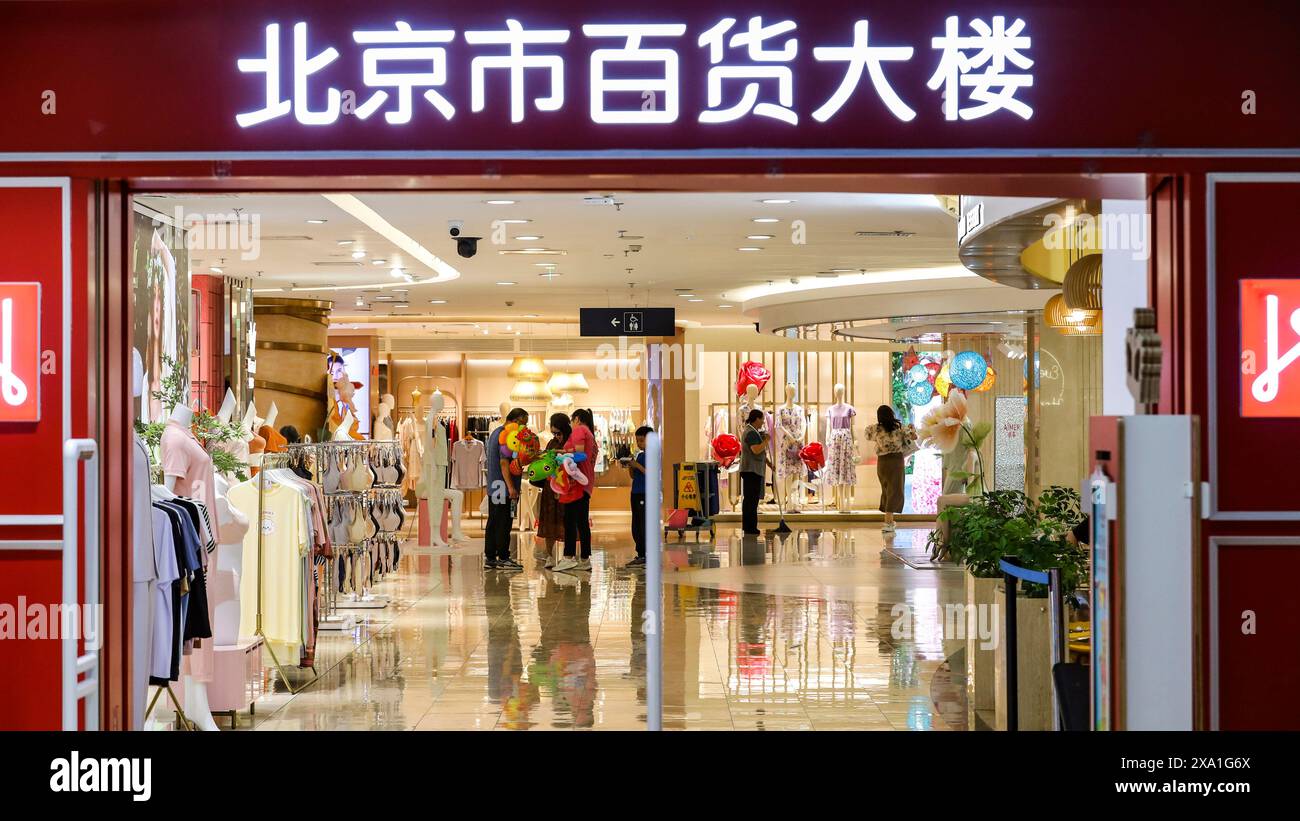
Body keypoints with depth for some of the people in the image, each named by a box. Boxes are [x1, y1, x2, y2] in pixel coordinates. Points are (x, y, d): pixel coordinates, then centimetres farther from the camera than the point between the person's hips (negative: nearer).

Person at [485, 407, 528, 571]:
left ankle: (489, 557, 14)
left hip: (493, 487, 10)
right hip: (503, 487, -10)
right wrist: (511, 487, -22)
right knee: (504, 524, -5)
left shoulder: (495, 433, 17)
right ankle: (503, 558, -3)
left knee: (493, 523, 11)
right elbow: (504, 462, -21)